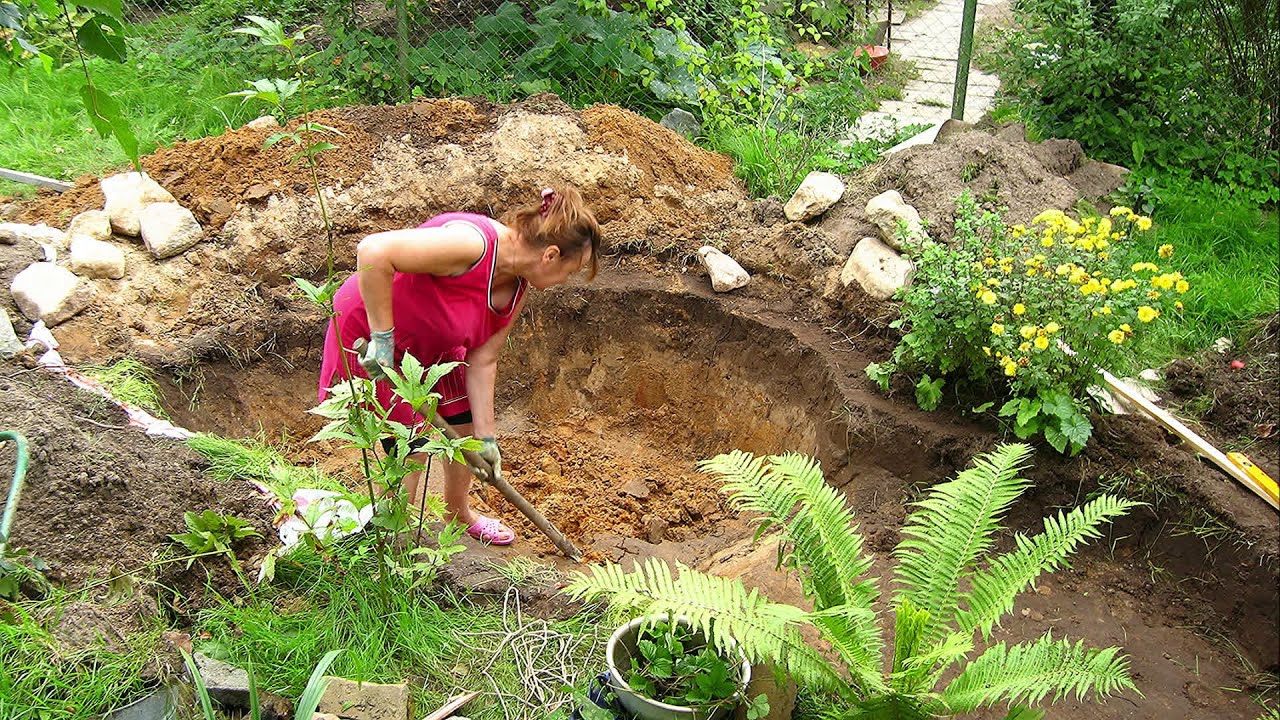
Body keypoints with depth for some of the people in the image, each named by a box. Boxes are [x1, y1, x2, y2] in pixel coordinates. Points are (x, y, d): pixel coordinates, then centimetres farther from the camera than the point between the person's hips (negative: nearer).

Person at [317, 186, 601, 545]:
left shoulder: (516, 288, -8)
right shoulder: (474, 243, -36)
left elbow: (482, 361, -3)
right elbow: (373, 252, -43)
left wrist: (485, 437, -3)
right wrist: (382, 337, -36)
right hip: (369, 333, -8)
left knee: (466, 424, 17)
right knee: (411, 451, -4)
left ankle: (458, 515, 43)